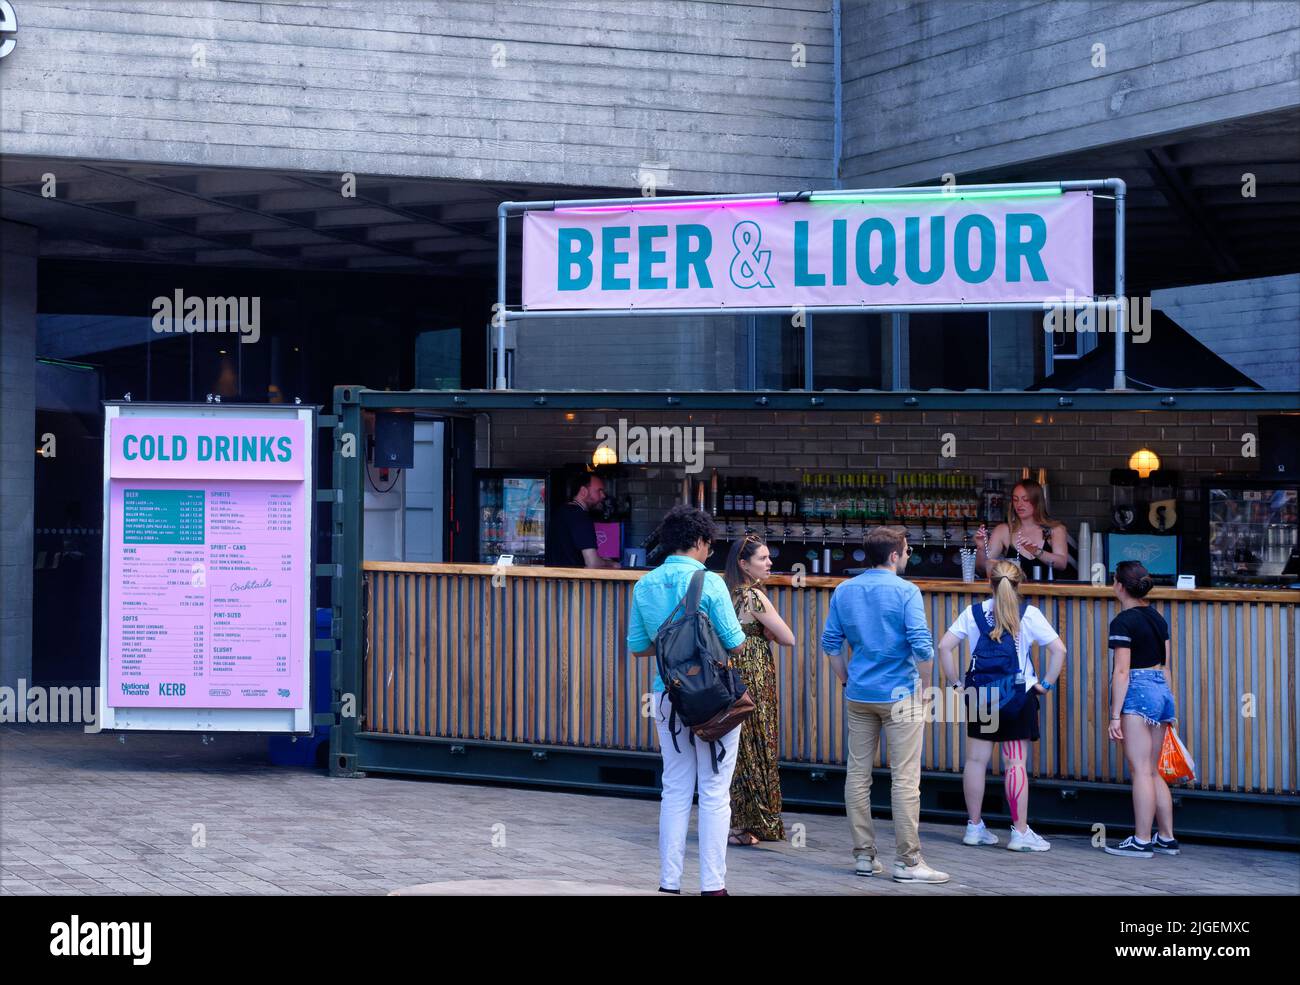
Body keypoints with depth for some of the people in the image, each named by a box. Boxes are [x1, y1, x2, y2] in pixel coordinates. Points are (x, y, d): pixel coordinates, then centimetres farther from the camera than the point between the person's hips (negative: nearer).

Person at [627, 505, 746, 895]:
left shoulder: (645, 586, 3)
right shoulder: (709, 583, -13)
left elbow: (637, 647, 9)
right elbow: (735, 645, -11)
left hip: (668, 695, 5)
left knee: (675, 790, 12)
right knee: (714, 793, 2)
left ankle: (669, 881, 12)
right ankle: (712, 884, 2)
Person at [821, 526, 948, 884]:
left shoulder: (844, 591, 6)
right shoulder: (906, 592, -10)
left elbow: (830, 642, 7)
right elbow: (921, 646, -16)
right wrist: (924, 683, -1)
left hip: (858, 695, 5)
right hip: (899, 694, -5)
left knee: (858, 775, 9)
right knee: (905, 779, -3)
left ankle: (864, 855, 12)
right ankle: (907, 861, -2)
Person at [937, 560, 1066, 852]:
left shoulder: (974, 612, 3)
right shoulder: (1028, 614, -4)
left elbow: (944, 646, -1)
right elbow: (1058, 649, -8)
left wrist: (956, 682, 6)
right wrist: (1046, 683, 1)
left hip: (979, 694, 3)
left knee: (976, 760, 9)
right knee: (1016, 763, -2)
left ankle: (974, 827, 15)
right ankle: (1020, 832, 0)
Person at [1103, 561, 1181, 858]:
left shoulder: (1123, 622, -10)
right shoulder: (1157, 618, 13)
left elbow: (1122, 671, -14)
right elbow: (1164, 662, 16)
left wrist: (1115, 716, -13)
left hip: (1138, 692, -8)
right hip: (1162, 689, 8)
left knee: (1140, 770, -7)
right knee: (1153, 771, 14)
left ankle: (1142, 841, -6)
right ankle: (1167, 838, 15)